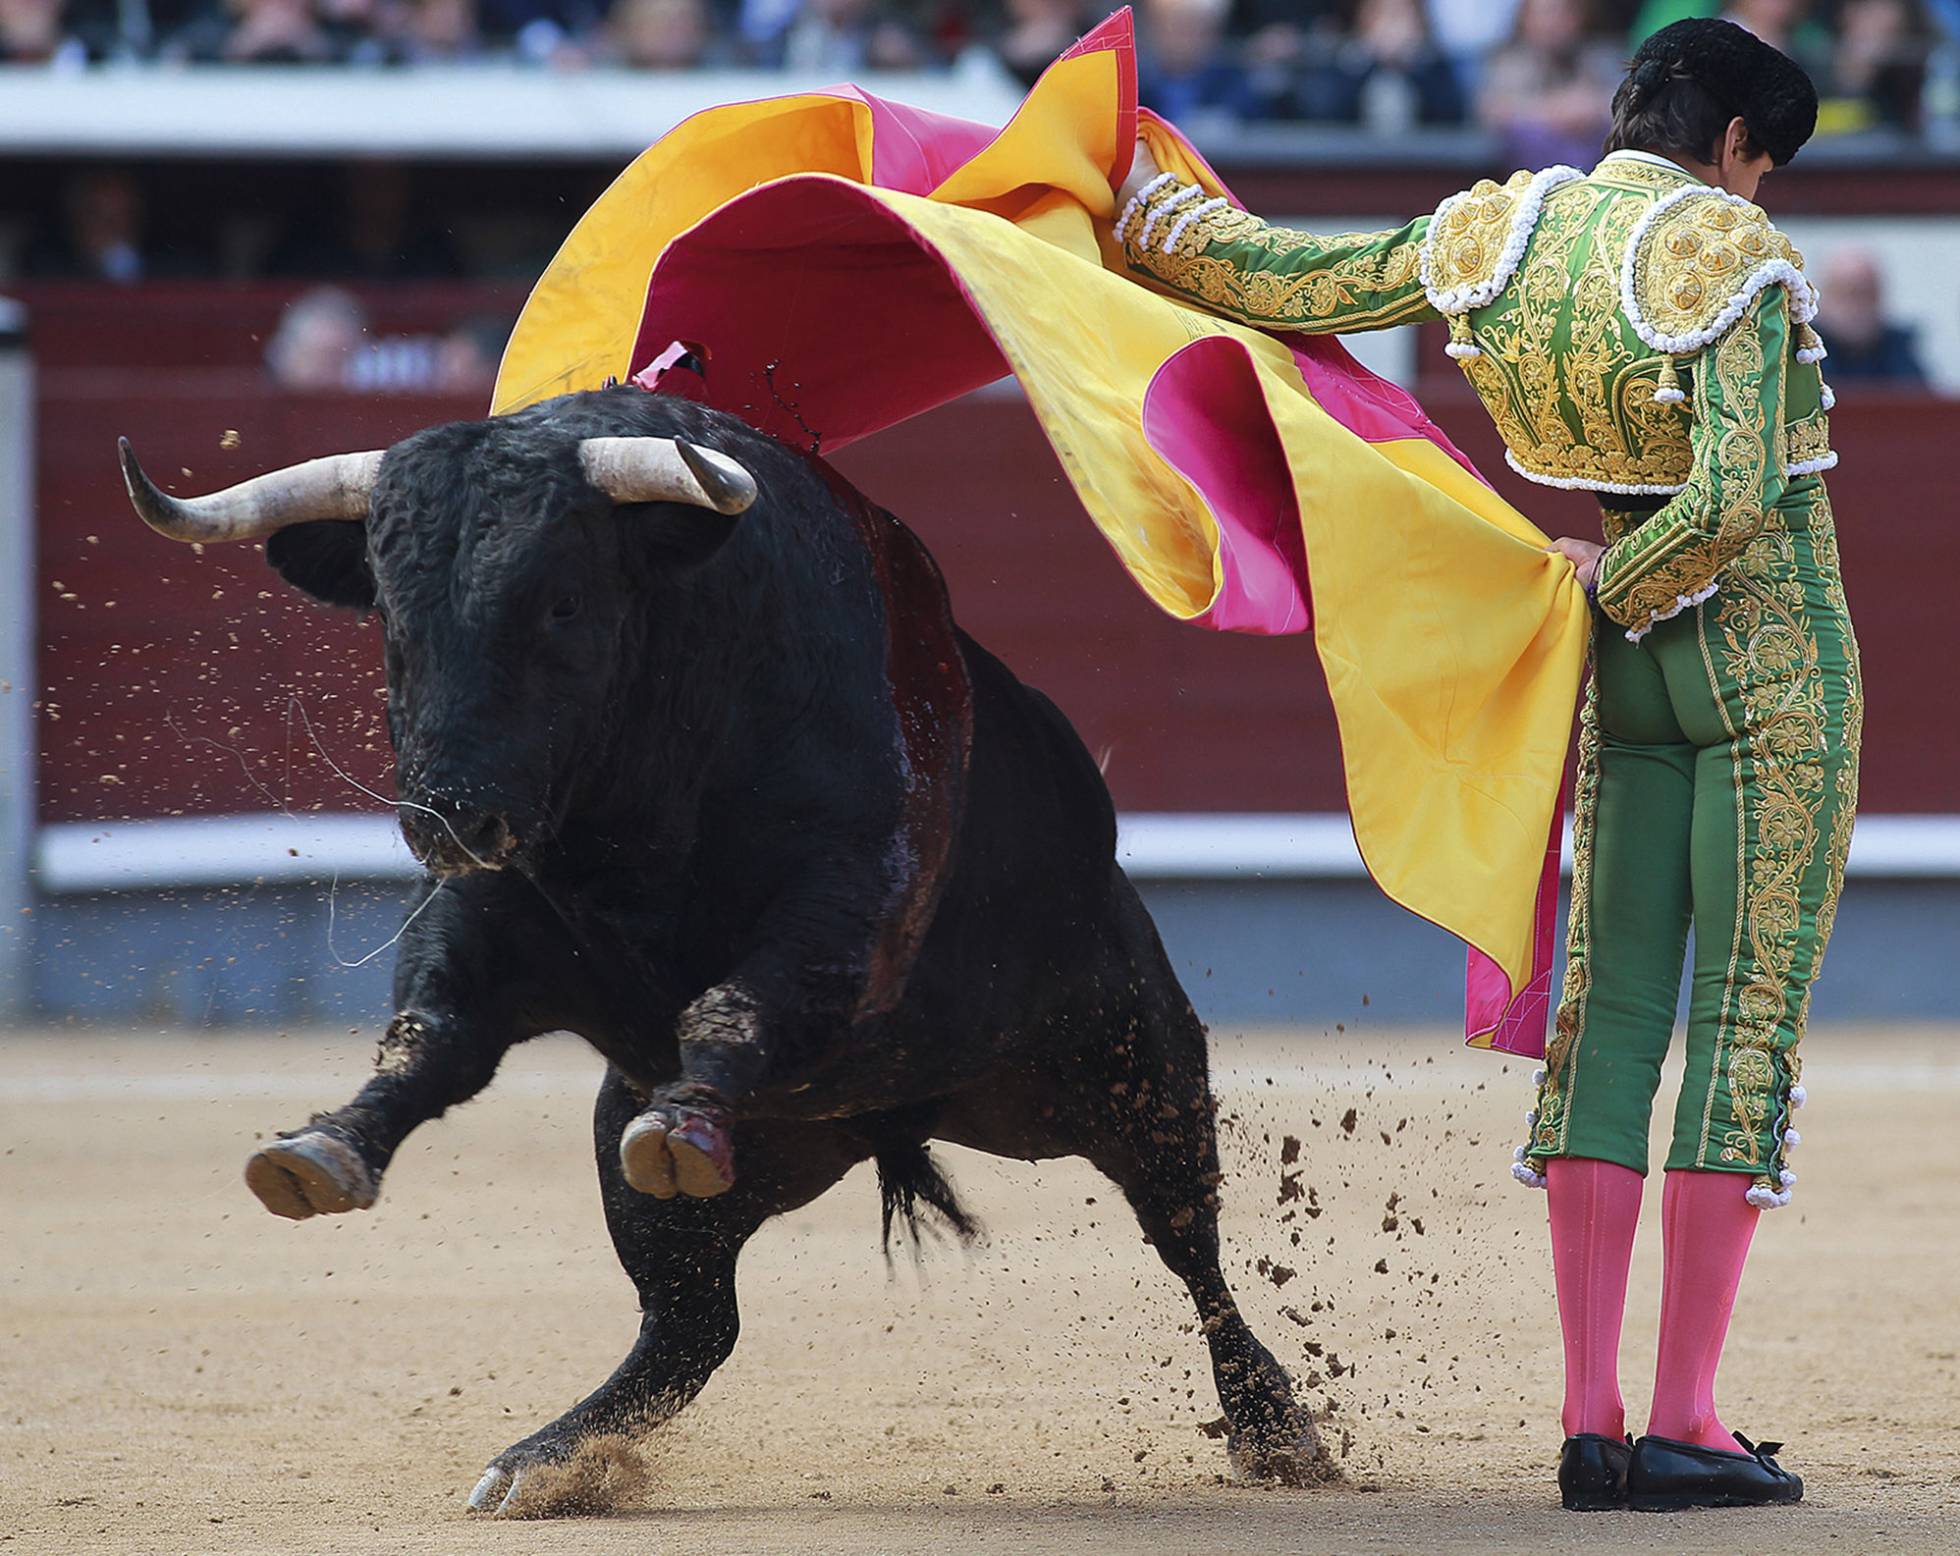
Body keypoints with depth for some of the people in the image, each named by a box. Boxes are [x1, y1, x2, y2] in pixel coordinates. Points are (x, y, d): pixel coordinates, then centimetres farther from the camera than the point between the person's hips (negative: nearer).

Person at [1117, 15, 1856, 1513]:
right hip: (1777, 663, -6)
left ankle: (1592, 1420, 2)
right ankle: (1686, 1423, -6)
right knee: (1752, 1013, -3)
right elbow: (1732, 499, -25)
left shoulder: (1497, 235, 1)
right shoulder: (1735, 260, -17)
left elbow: (1282, 281, 9)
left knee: (1613, 1007, 7)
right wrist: (1610, 589, -8)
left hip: (1633, 669, 6)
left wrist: (1130, 197, 23)